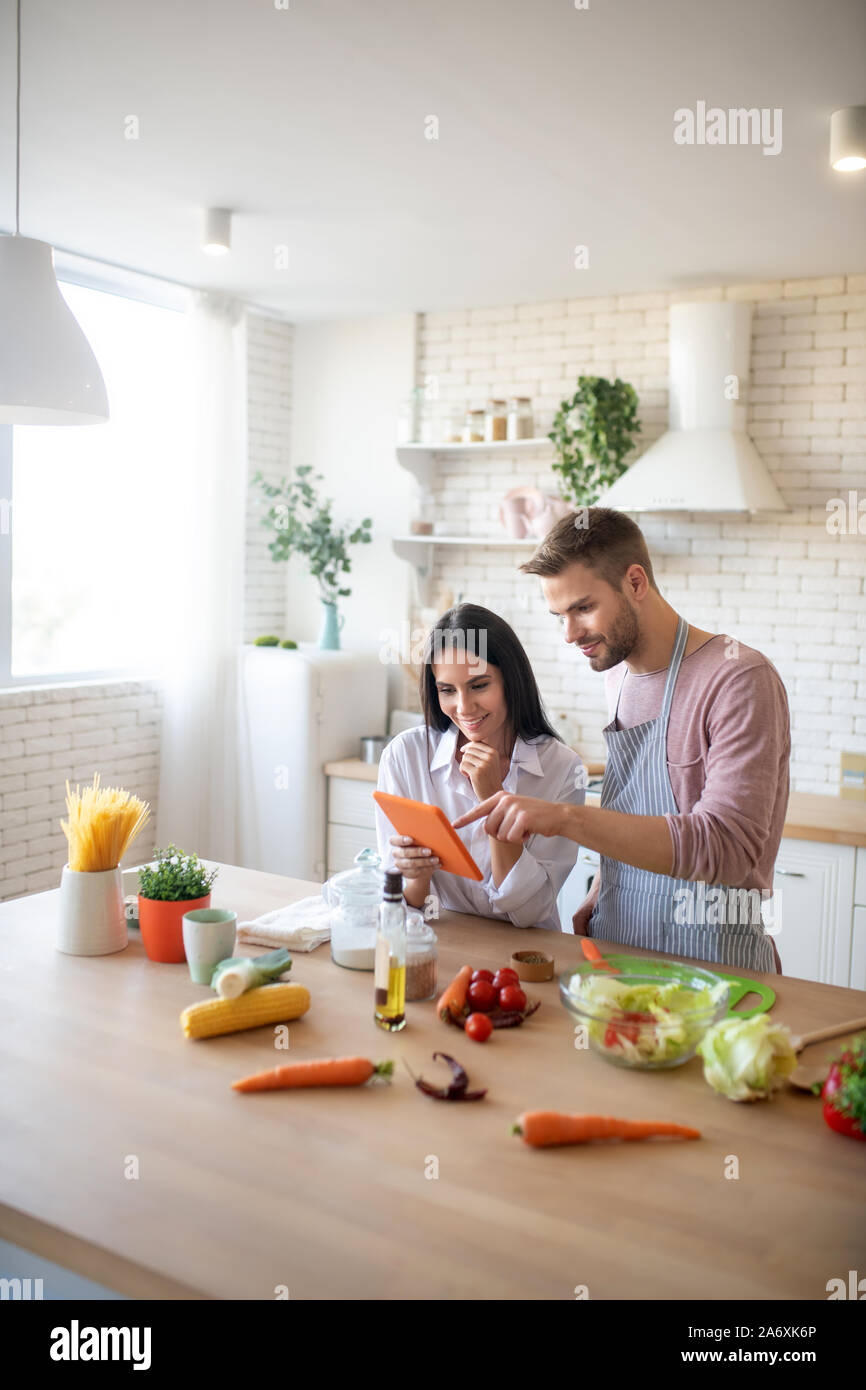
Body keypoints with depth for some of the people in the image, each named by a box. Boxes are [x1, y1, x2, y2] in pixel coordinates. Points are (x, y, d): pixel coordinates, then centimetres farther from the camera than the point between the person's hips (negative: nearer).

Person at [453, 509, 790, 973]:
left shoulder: (739, 680, -14)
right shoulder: (620, 674, 11)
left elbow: (725, 846, -24)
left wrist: (567, 817, -31)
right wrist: (599, 894, 8)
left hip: (709, 965, -6)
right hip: (615, 951, 7)